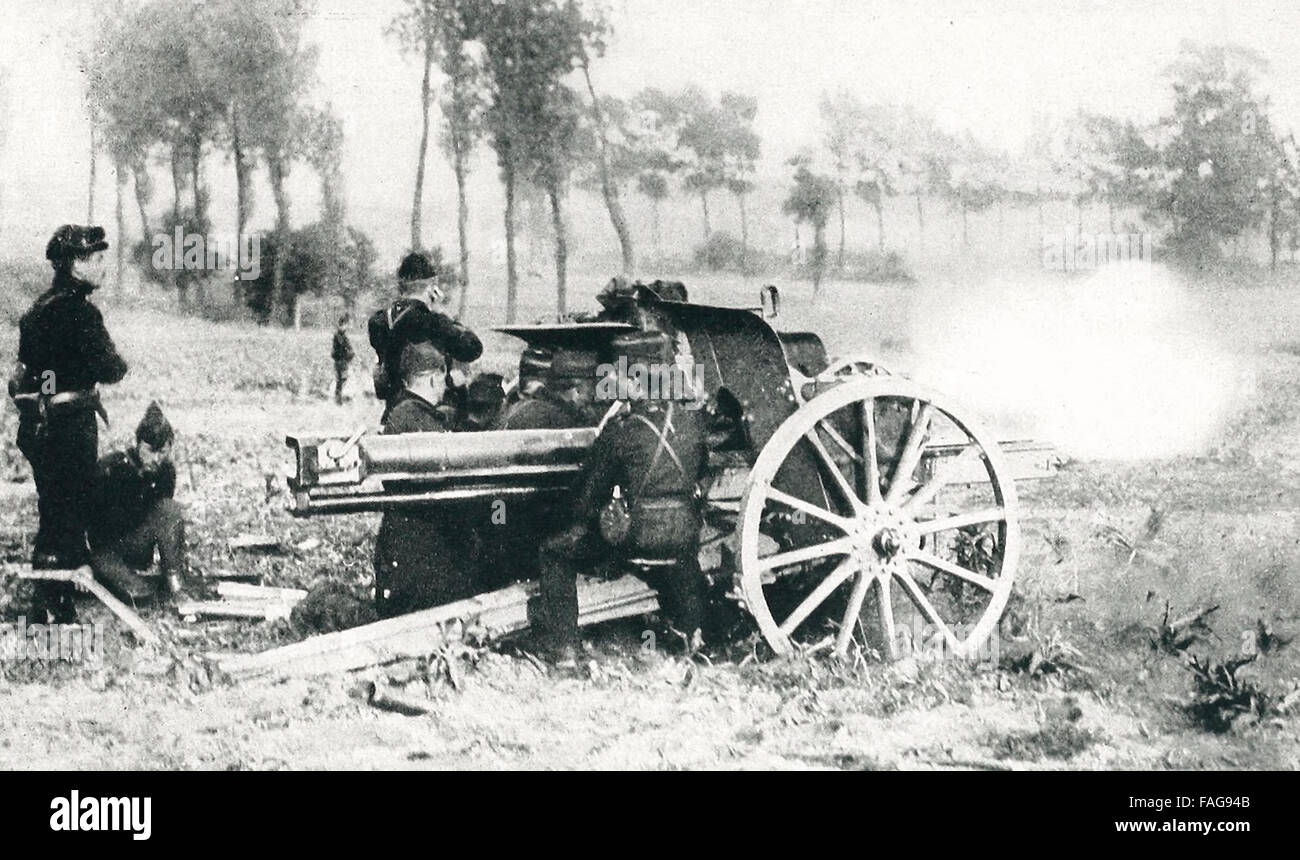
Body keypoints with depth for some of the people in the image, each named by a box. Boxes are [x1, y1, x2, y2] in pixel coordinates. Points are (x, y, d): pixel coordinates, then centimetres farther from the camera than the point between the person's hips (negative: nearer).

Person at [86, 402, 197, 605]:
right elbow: (87, 518, -17)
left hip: (136, 550, 4)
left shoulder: (165, 470, -5)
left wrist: (181, 564, -1)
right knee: (141, 593, -29)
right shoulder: (110, 468, -20)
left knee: (170, 508, -20)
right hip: (104, 548, -4)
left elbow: (169, 519, 6)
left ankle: (175, 579, -13)